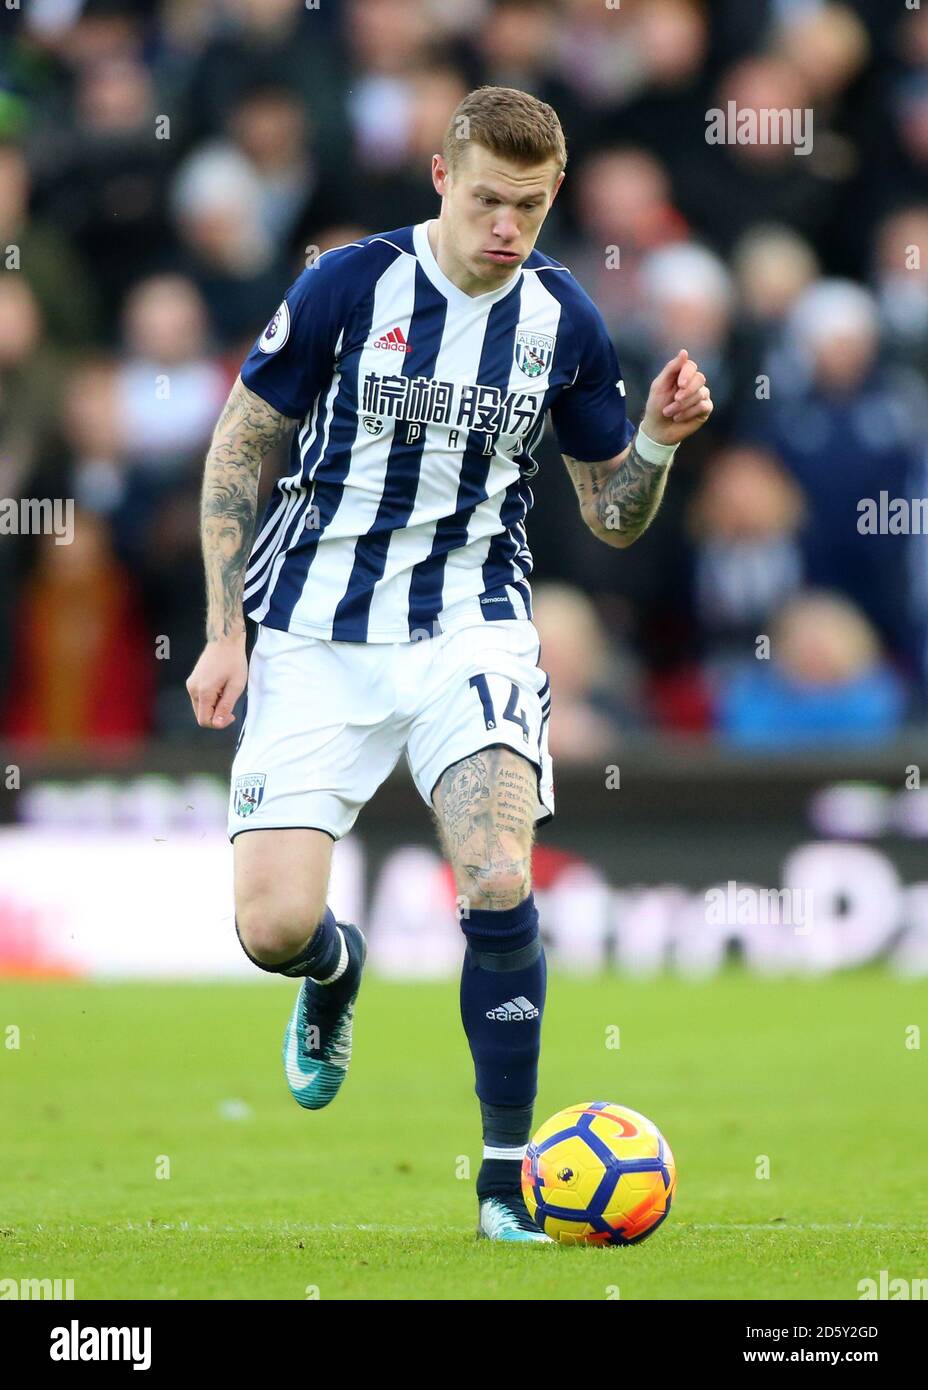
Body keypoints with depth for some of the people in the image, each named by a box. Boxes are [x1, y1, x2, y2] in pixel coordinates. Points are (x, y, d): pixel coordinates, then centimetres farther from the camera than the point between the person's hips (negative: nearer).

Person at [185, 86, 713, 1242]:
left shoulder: (564, 323, 0)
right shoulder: (348, 287, -8)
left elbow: (611, 517, 10)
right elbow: (236, 448, 2)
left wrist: (660, 438, -12)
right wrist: (226, 632, -3)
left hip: (471, 627, 1)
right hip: (317, 638, -1)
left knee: (497, 883, -23)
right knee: (272, 926, -10)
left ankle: (507, 1177, -8)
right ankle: (336, 970, 31)